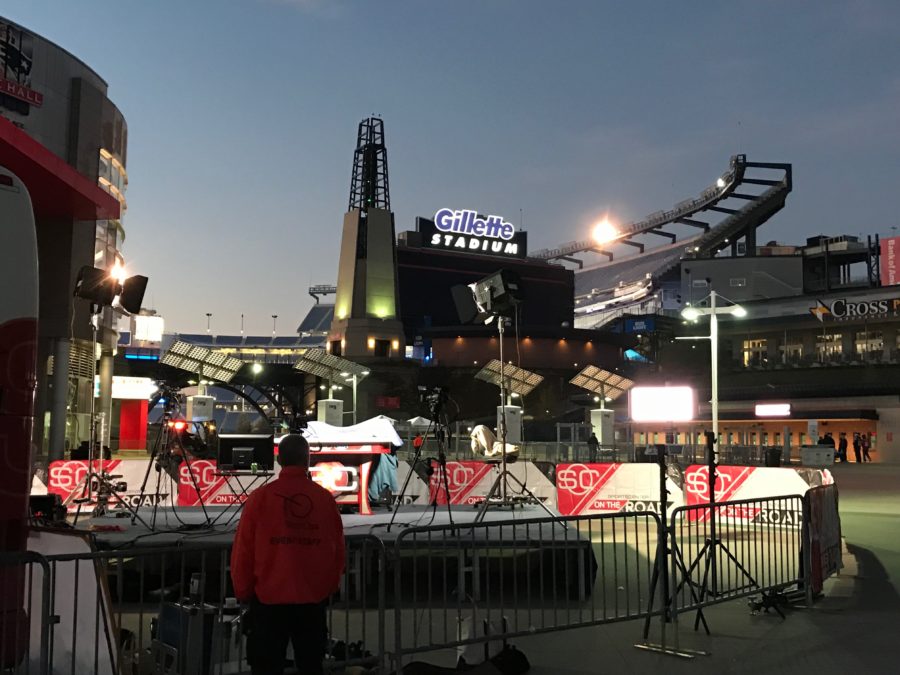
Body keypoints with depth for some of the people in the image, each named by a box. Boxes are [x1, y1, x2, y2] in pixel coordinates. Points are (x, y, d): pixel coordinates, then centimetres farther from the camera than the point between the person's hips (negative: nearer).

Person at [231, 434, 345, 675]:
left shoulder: (260, 497, -9)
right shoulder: (325, 498, -3)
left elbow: (242, 552, -5)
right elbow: (338, 551, 3)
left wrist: (243, 593, 9)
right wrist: (329, 589, 17)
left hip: (269, 600, -2)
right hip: (314, 600, 2)